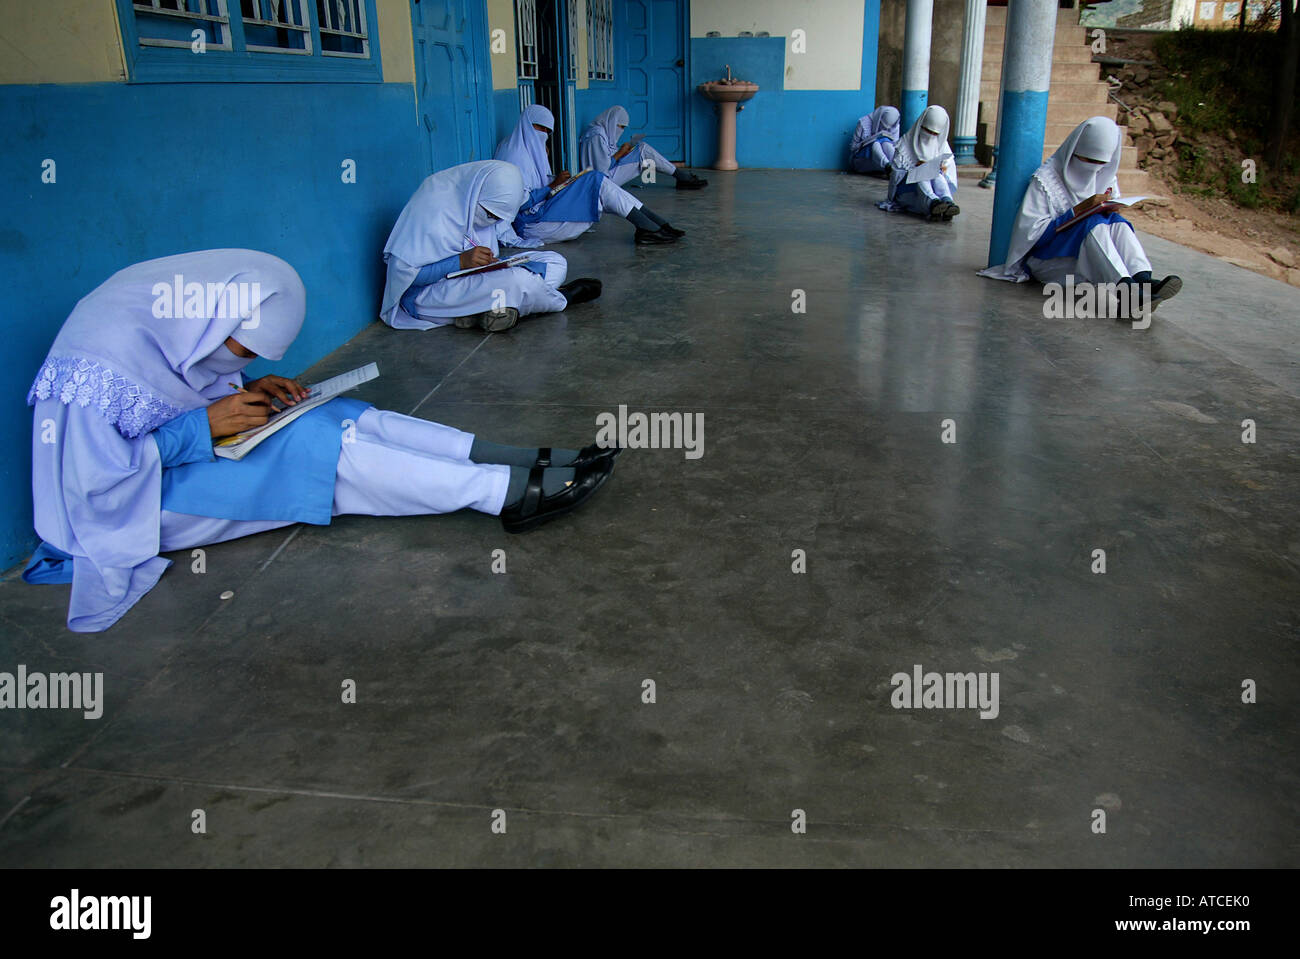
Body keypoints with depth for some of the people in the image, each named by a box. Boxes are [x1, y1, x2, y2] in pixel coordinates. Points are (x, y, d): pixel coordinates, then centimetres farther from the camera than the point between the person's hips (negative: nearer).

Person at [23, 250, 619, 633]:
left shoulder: (171, 321, -2)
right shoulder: (100, 362, -28)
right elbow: (92, 481, -28)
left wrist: (244, 393, -5)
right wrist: (204, 426, -27)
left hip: (180, 455, 9)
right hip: (131, 514, -8)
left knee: (340, 418, -10)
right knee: (311, 448, -26)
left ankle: (516, 465, -18)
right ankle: (508, 492, -29)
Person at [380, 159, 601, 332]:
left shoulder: (489, 204, 2)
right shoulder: (433, 208, -23)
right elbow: (402, 271, -24)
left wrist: (492, 262, -9)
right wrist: (461, 261, -31)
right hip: (426, 293, -9)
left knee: (556, 263, -1)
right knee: (517, 280, -34)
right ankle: (560, 299, 0)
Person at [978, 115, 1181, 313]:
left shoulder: (1106, 177, 10)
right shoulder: (1045, 179, -8)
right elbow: (1031, 233, -15)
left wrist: (1108, 211, -10)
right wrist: (1078, 211, -21)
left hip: (1090, 260, 5)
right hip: (1046, 258, -5)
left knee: (1118, 223, -21)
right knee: (1093, 223, -29)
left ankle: (1143, 282, -46)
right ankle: (1127, 290, -52)